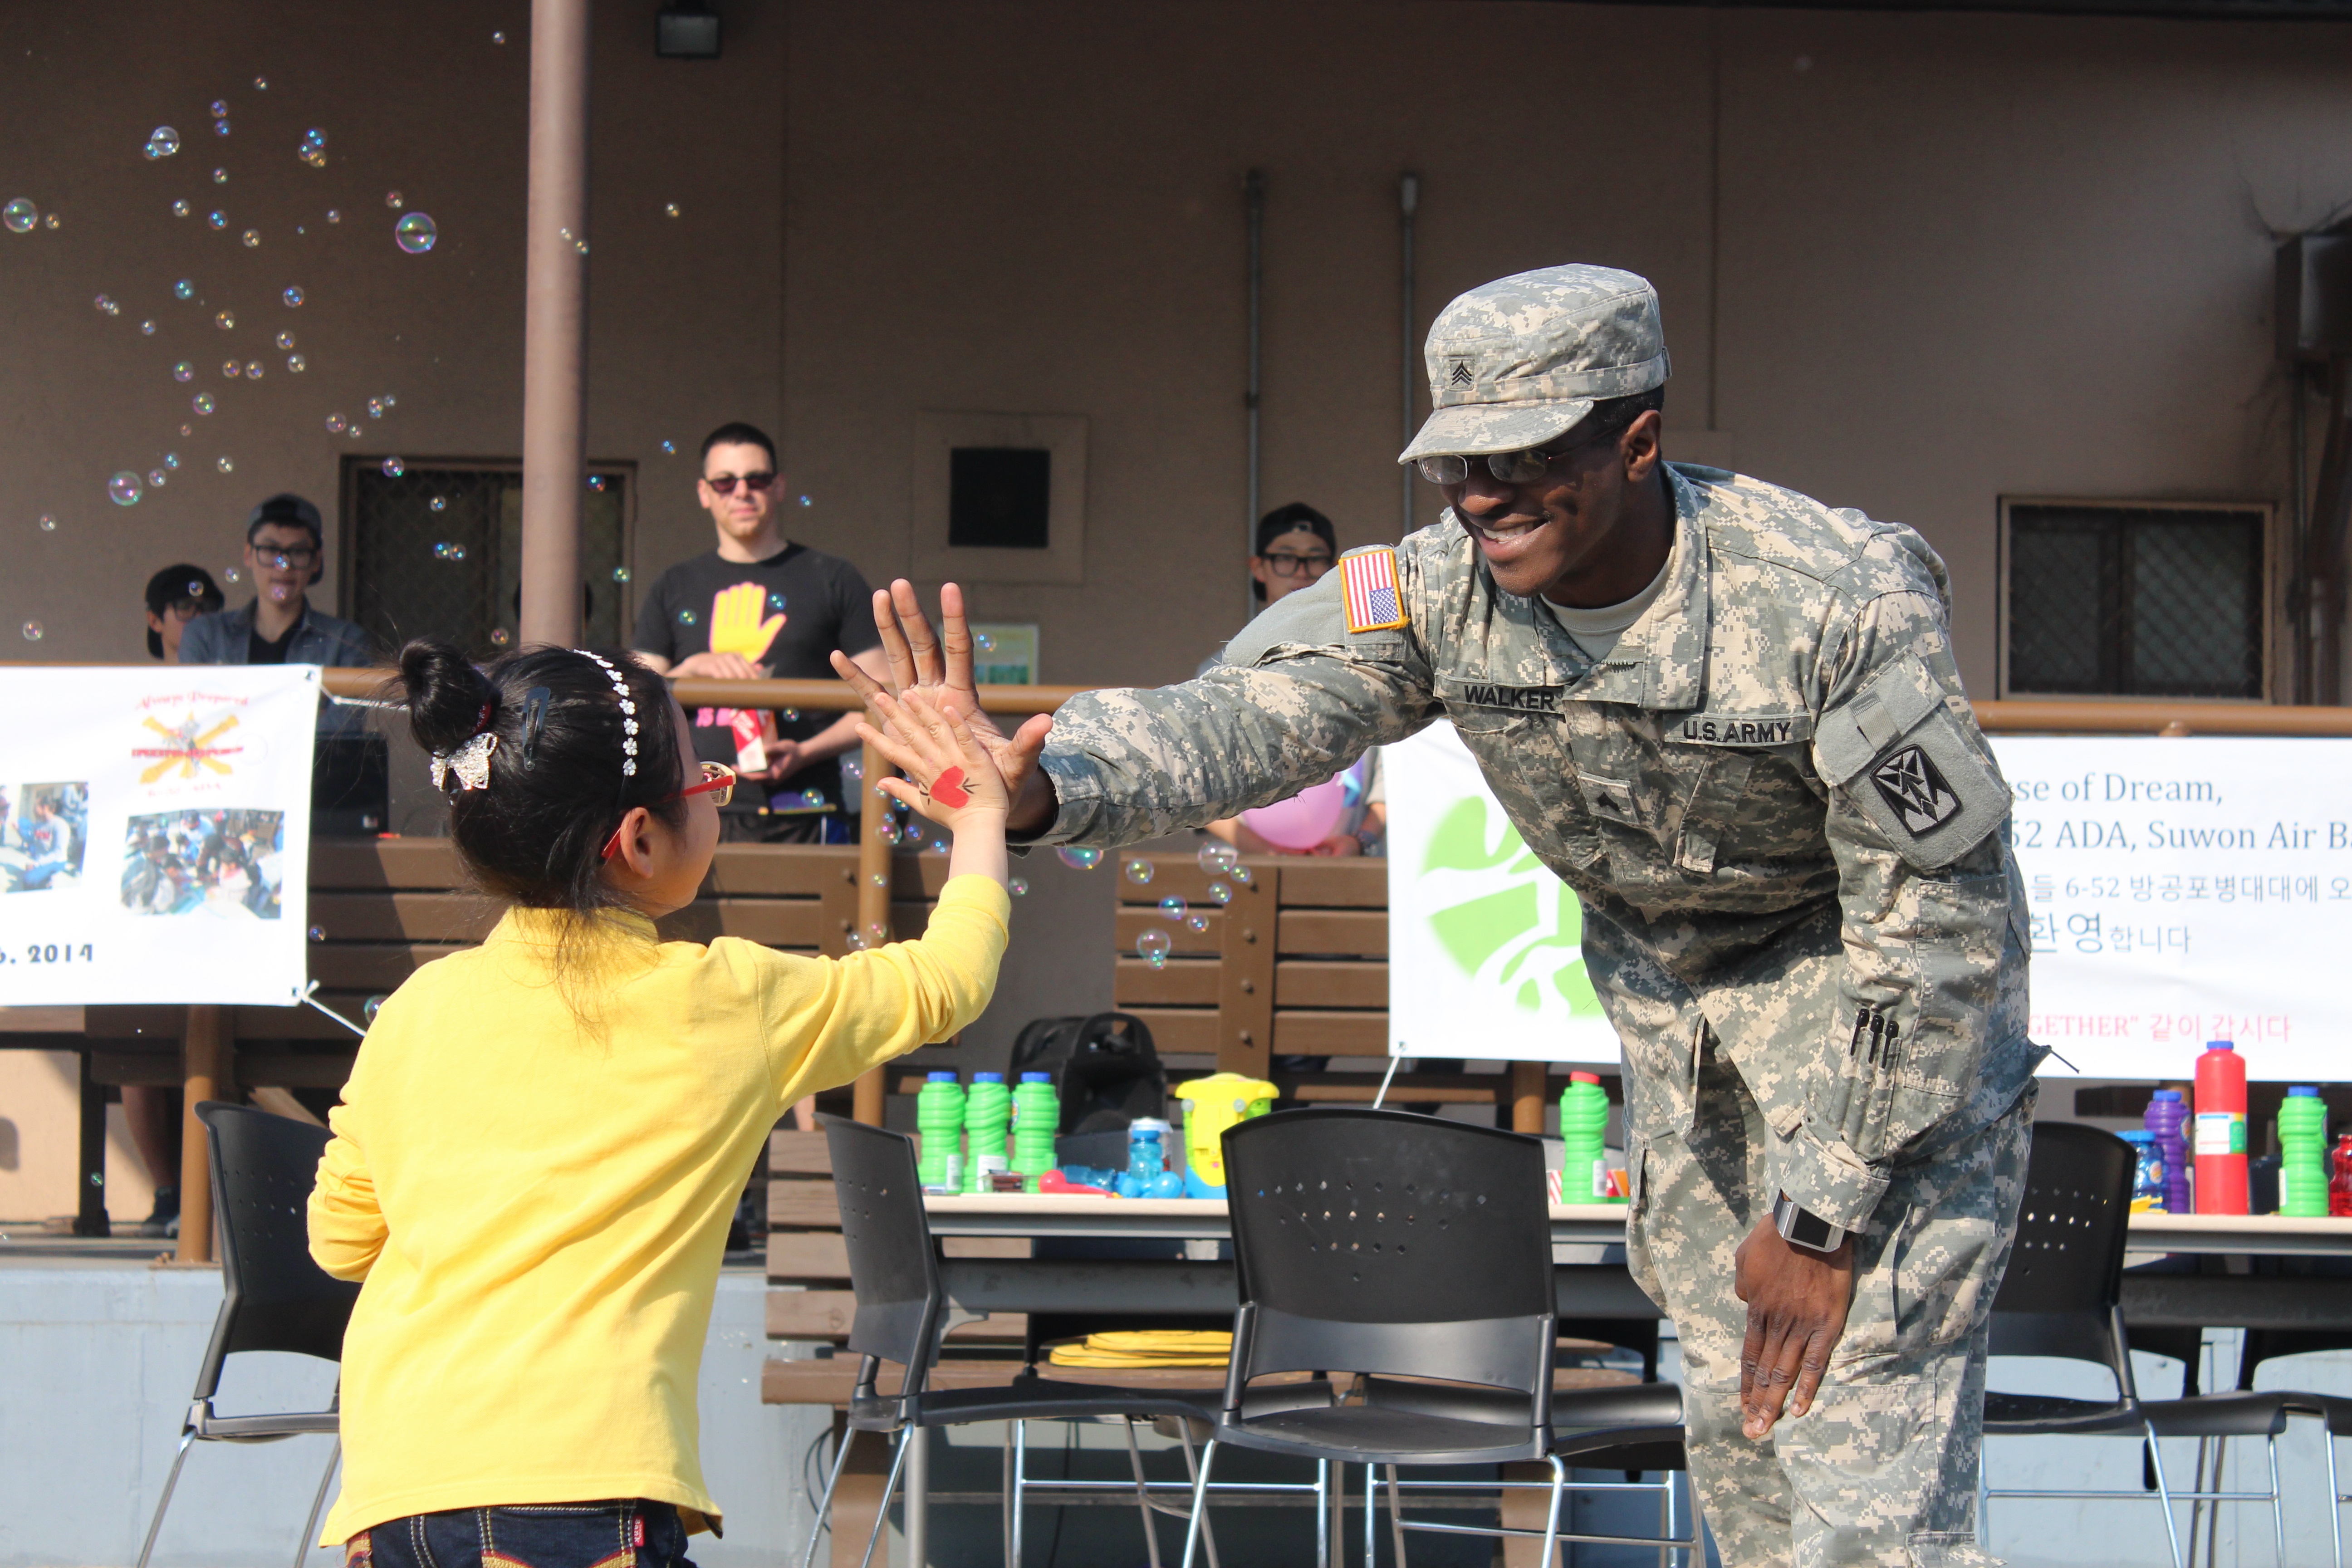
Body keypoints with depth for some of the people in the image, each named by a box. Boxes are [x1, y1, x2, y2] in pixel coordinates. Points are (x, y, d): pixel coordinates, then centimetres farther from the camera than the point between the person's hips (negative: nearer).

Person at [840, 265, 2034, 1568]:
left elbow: (1935, 920, -25)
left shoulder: (1841, 603, -31)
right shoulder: (1438, 592, -17)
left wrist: (1826, 1215, -23)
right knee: (1733, 1409, 15)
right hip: (1659, 964, 6)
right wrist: (1040, 786, -53)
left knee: (1864, 1422, -16)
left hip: (1863, 962, -6)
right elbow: (1240, 719, -31)